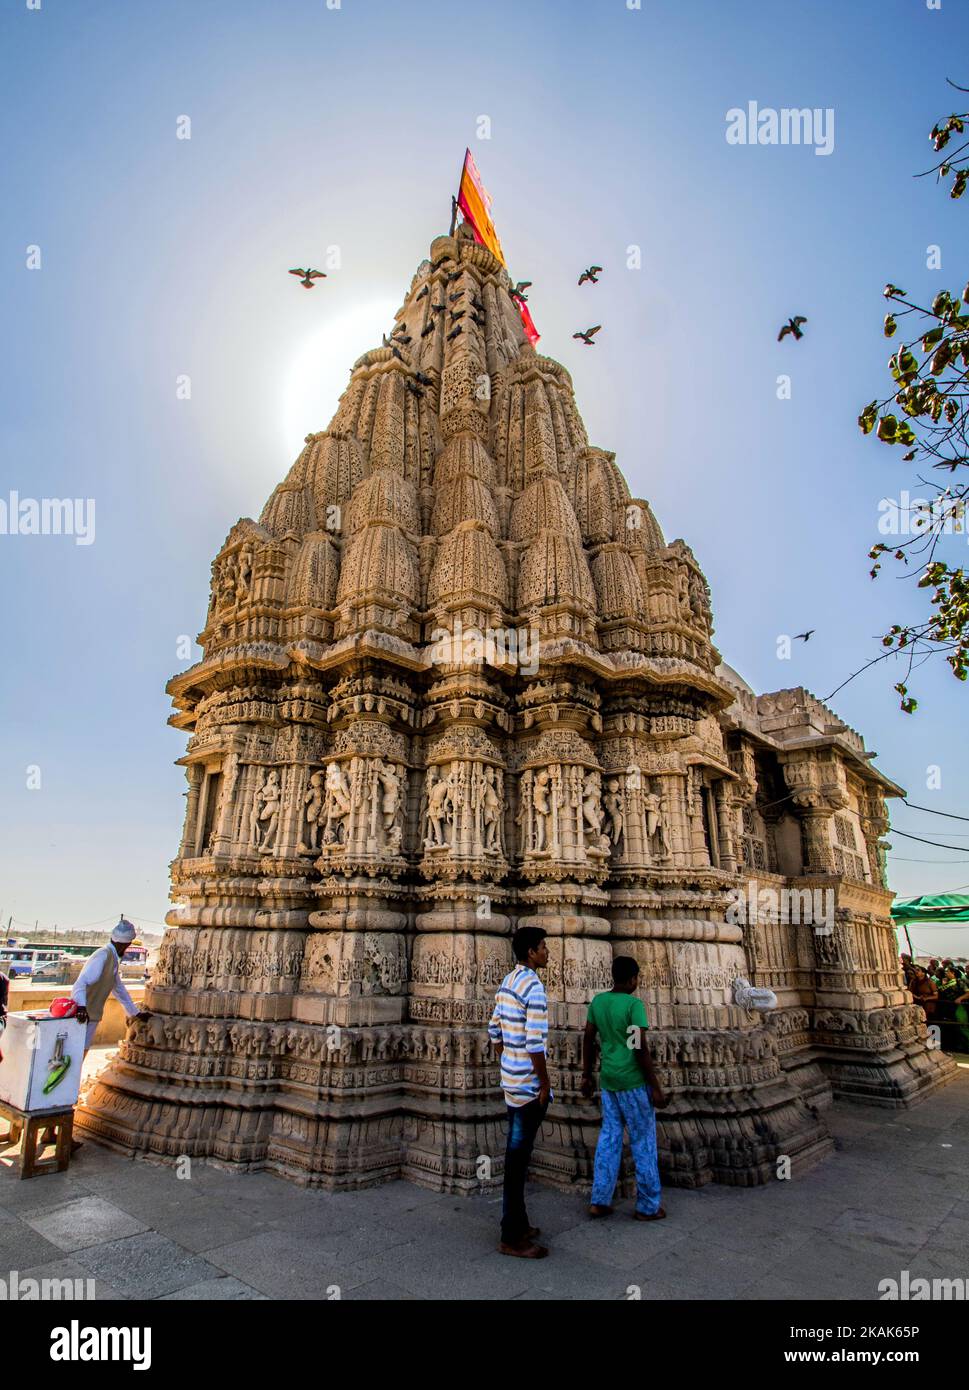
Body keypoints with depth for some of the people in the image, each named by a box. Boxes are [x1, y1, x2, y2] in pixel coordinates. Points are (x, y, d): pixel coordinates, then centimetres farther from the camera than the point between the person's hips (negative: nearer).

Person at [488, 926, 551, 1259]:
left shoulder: (507, 982, 8)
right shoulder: (533, 986, -21)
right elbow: (535, 1043, -23)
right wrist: (545, 1083, -14)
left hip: (511, 1081, 9)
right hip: (528, 1084, -9)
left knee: (517, 1153, 18)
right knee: (519, 1158, 1)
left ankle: (517, 1224, 30)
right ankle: (511, 1238, 12)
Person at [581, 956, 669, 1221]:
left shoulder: (597, 1001, 4)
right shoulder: (634, 1004, -17)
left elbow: (588, 1040, 8)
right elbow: (640, 1049, -19)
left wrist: (586, 1075, 17)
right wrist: (656, 1088, -12)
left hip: (608, 1080, 6)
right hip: (633, 1082, -6)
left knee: (609, 1139, 13)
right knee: (643, 1143, 7)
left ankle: (599, 1201, 15)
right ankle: (647, 1206, 17)